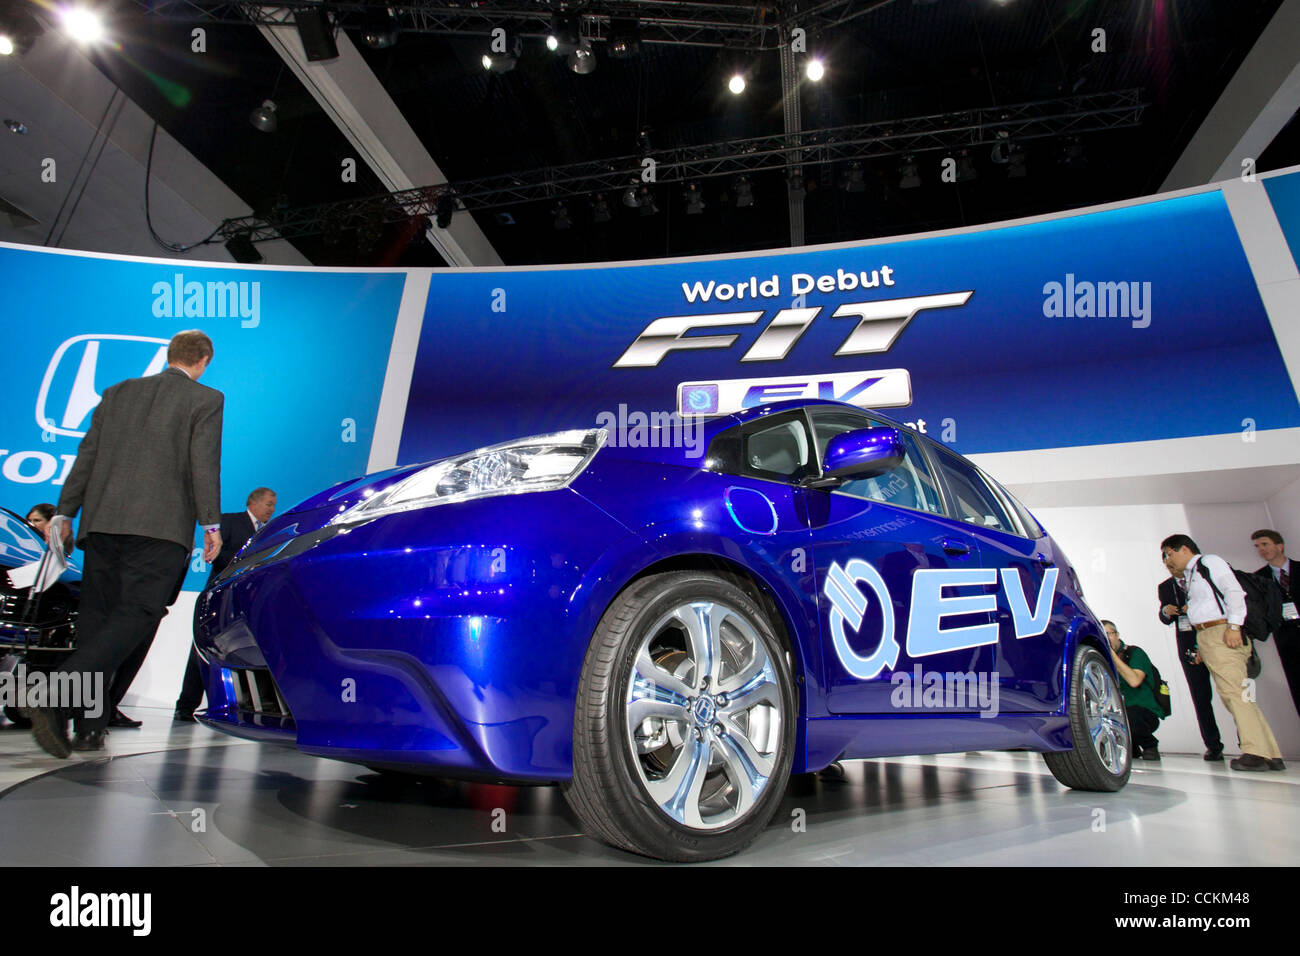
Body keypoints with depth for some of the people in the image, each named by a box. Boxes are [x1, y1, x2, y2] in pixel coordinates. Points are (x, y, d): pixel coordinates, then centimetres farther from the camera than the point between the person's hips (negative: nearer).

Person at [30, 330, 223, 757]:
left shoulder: (118, 392, 19)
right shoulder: (206, 399, 4)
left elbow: (86, 455, 15)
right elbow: (205, 464, -6)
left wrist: (63, 513, 17)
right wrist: (211, 524, -4)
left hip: (101, 521, 6)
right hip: (159, 527, -5)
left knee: (97, 615, 10)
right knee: (135, 615, -7)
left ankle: (89, 727, 12)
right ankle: (57, 695, -25)